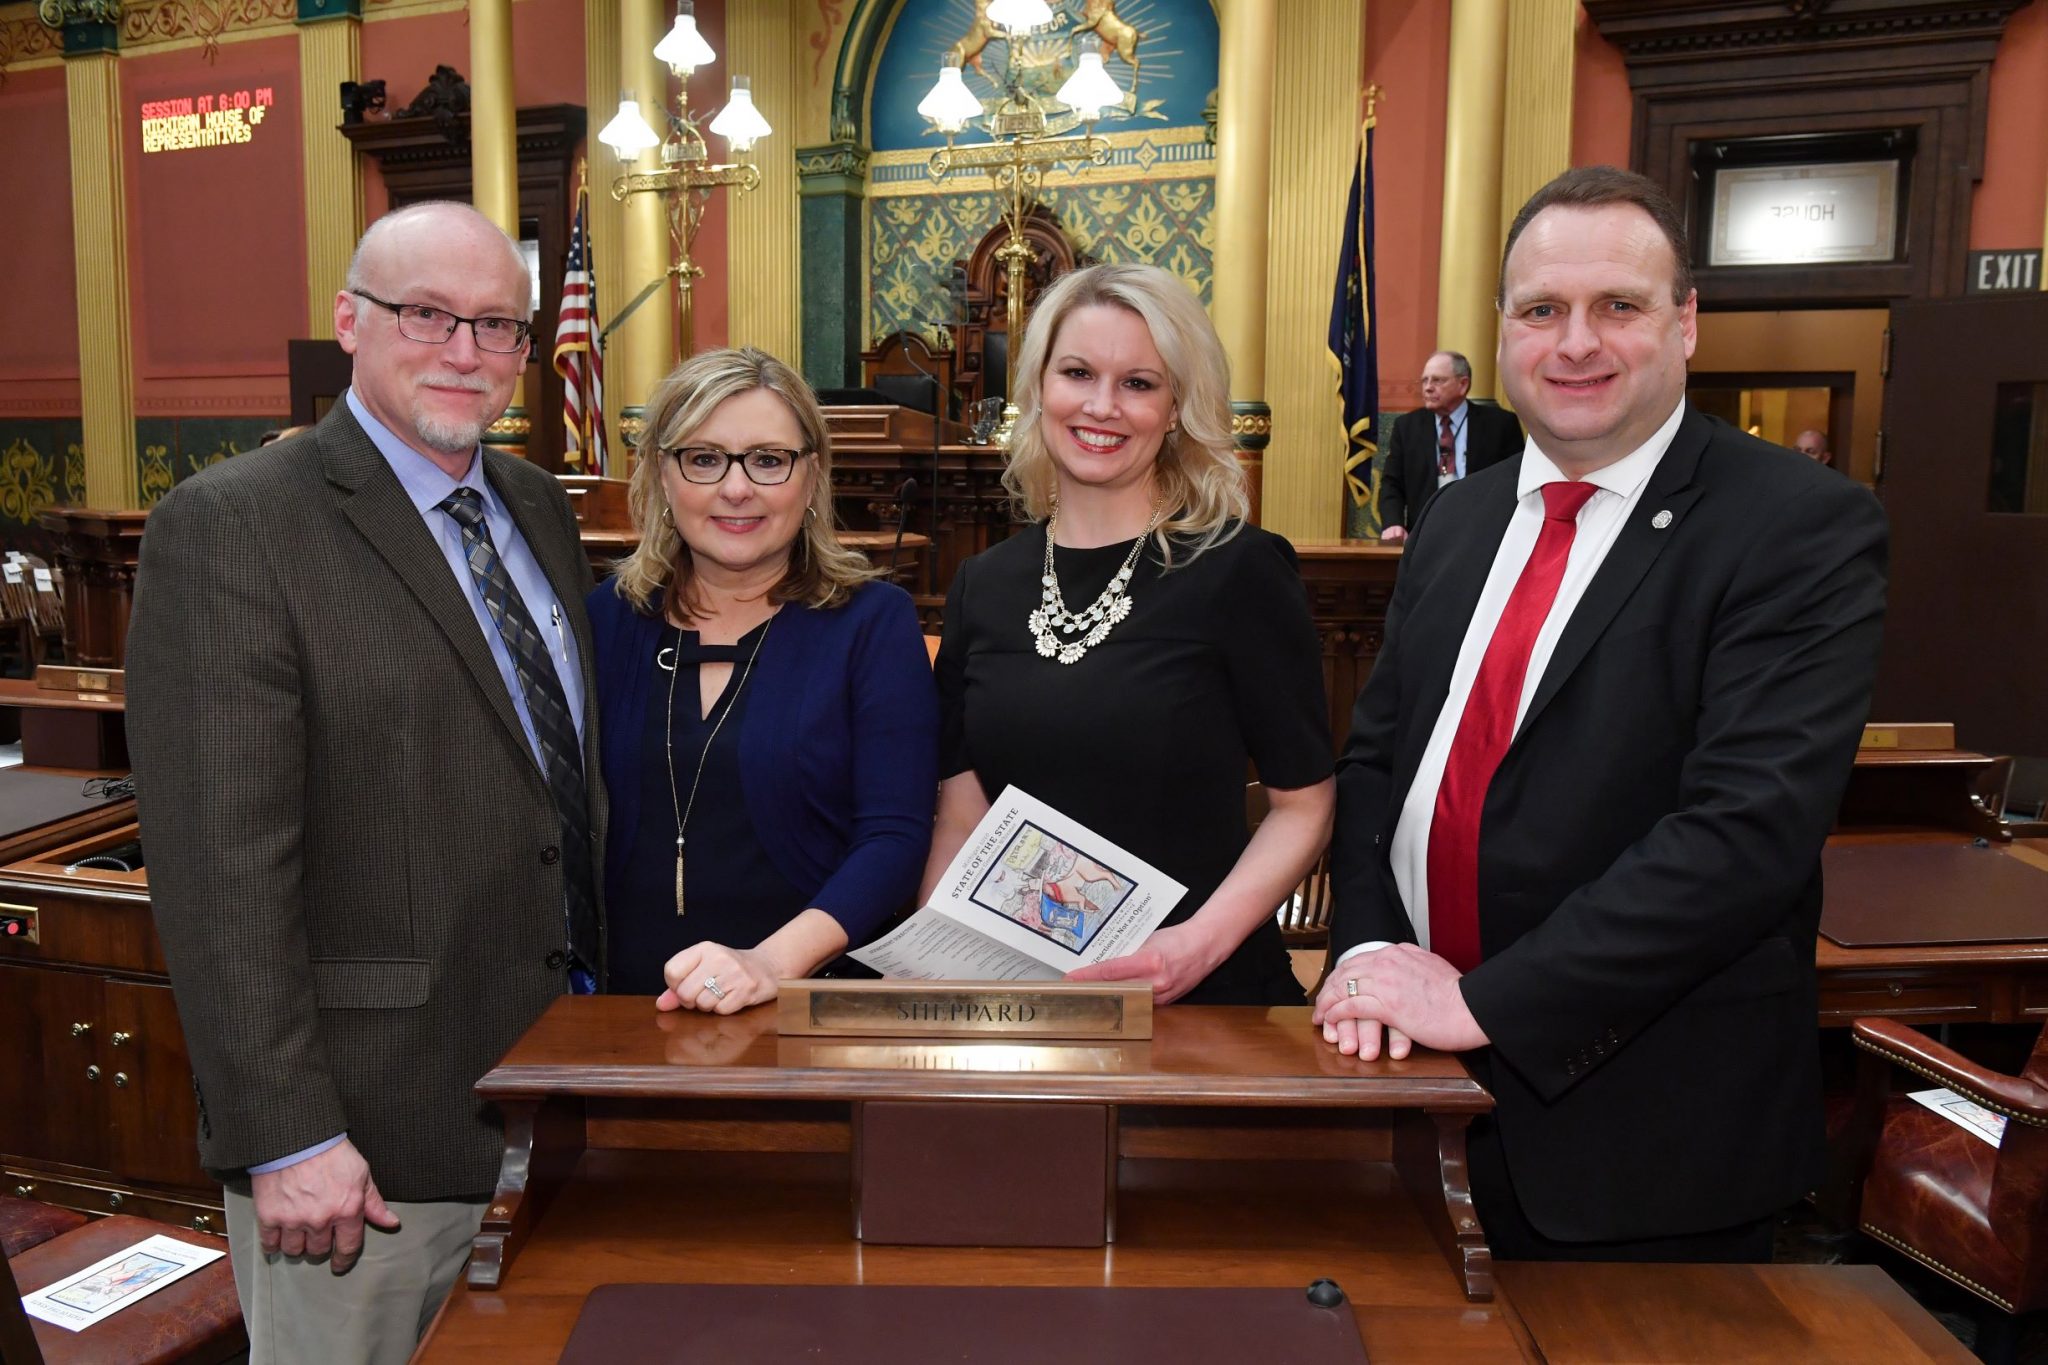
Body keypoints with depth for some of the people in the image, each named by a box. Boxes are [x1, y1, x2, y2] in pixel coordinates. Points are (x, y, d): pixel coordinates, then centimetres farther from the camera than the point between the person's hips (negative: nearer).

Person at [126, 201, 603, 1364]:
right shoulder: (229, 526, -14)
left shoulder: (539, 506, 9)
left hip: (562, 1090, 7)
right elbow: (220, 863, -18)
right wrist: (286, 1138, -18)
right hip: (372, 1128, -6)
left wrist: (614, 1013, 11)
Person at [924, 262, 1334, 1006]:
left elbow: (1303, 804, -3)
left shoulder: (1238, 570, -6)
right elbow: (960, 814, 8)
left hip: (1200, 997, -3)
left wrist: (1203, 940, -16)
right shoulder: (984, 584, 5)